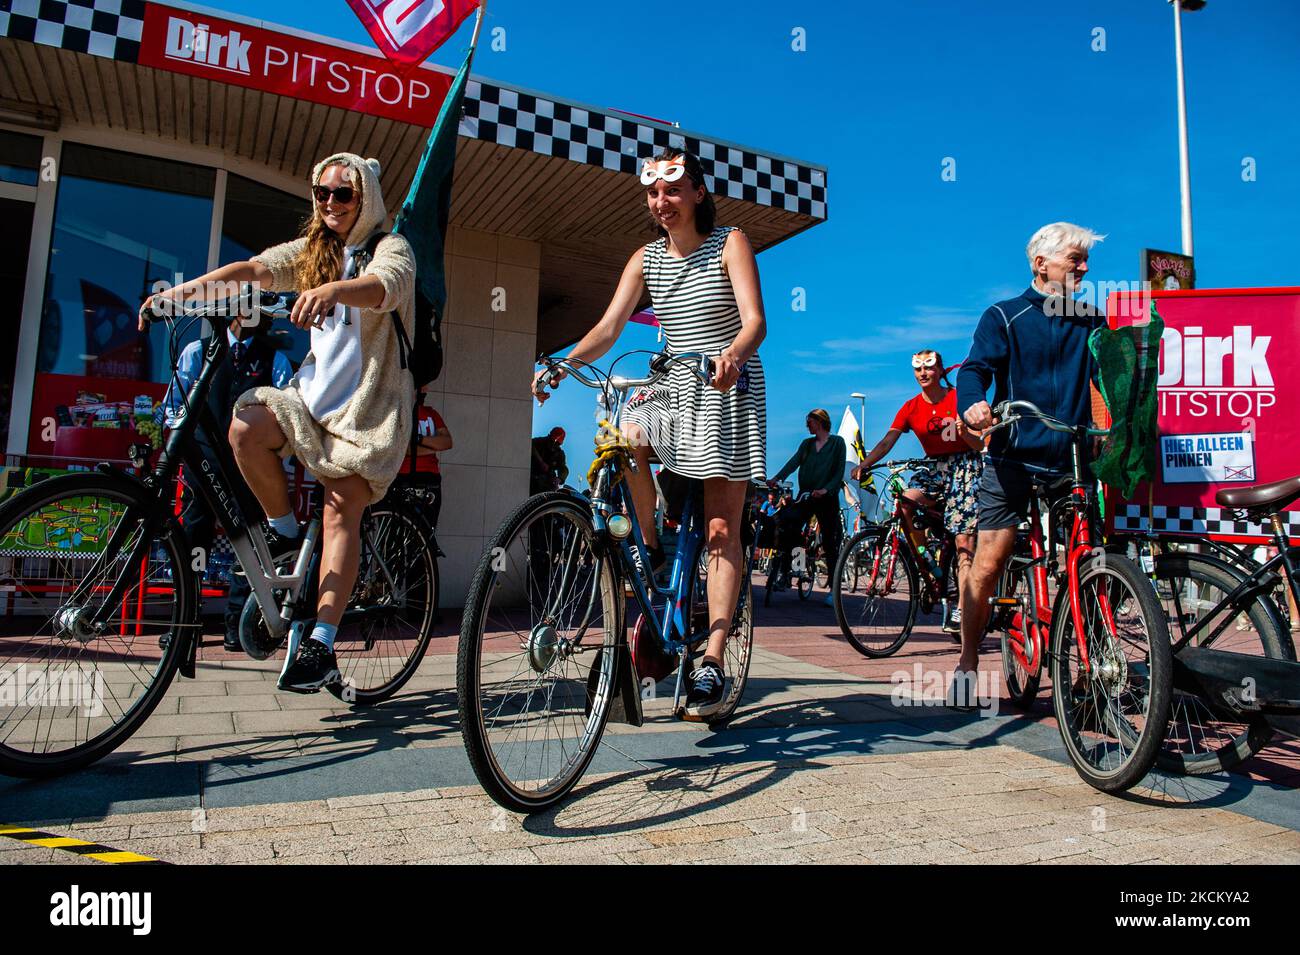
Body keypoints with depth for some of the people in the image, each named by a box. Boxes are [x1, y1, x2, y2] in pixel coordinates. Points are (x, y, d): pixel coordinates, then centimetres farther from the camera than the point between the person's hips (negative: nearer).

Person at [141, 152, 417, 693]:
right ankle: (284, 529, -1)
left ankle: (321, 646, -16)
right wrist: (186, 289, -13)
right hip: (316, 391, 5)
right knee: (246, 426, -24)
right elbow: (256, 269, 3)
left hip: (370, 405, -5)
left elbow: (385, 286, -24)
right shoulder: (312, 250, 18)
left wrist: (332, 289, -46)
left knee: (340, 512, -15)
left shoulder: (391, 248, -1)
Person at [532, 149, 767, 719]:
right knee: (619, 437, -30)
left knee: (721, 531, -8)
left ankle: (712, 661, -6)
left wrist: (731, 355, -39)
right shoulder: (647, 259, 8)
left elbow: (755, 319, -16)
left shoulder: (730, 243, -3)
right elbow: (609, 327, -1)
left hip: (728, 392, -4)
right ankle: (651, 551, -5)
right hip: (674, 388, 4)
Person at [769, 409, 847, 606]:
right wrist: (776, 478, -19)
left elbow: (839, 472, -5)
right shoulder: (807, 444, 14)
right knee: (786, 521, -21)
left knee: (830, 545, 0)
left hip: (827, 499, -3)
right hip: (805, 496, 3)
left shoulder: (837, 442, 2)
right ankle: (783, 571, -13)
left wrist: (826, 489, -21)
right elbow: (794, 462, -2)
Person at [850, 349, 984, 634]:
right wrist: (865, 463, -27)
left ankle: (961, 607, -14)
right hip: (934, 468, 4)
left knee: (964, 538, -13)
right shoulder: (911, 407, 2)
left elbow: (979, 446, -8)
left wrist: (964, 430, -31)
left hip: (965, 467, -3)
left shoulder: (959, 399, -6)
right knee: (903, 504, -25)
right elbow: (888, 440, -10)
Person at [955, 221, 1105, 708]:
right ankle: (967, 664, 9)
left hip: (1074, 459, 4)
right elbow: (975, 368, -9)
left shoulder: (1091, 323, 15)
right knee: (988, 564, -6)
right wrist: (974, 403, -31)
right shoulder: (1004, 318, 4)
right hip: (1014, 458, -3)